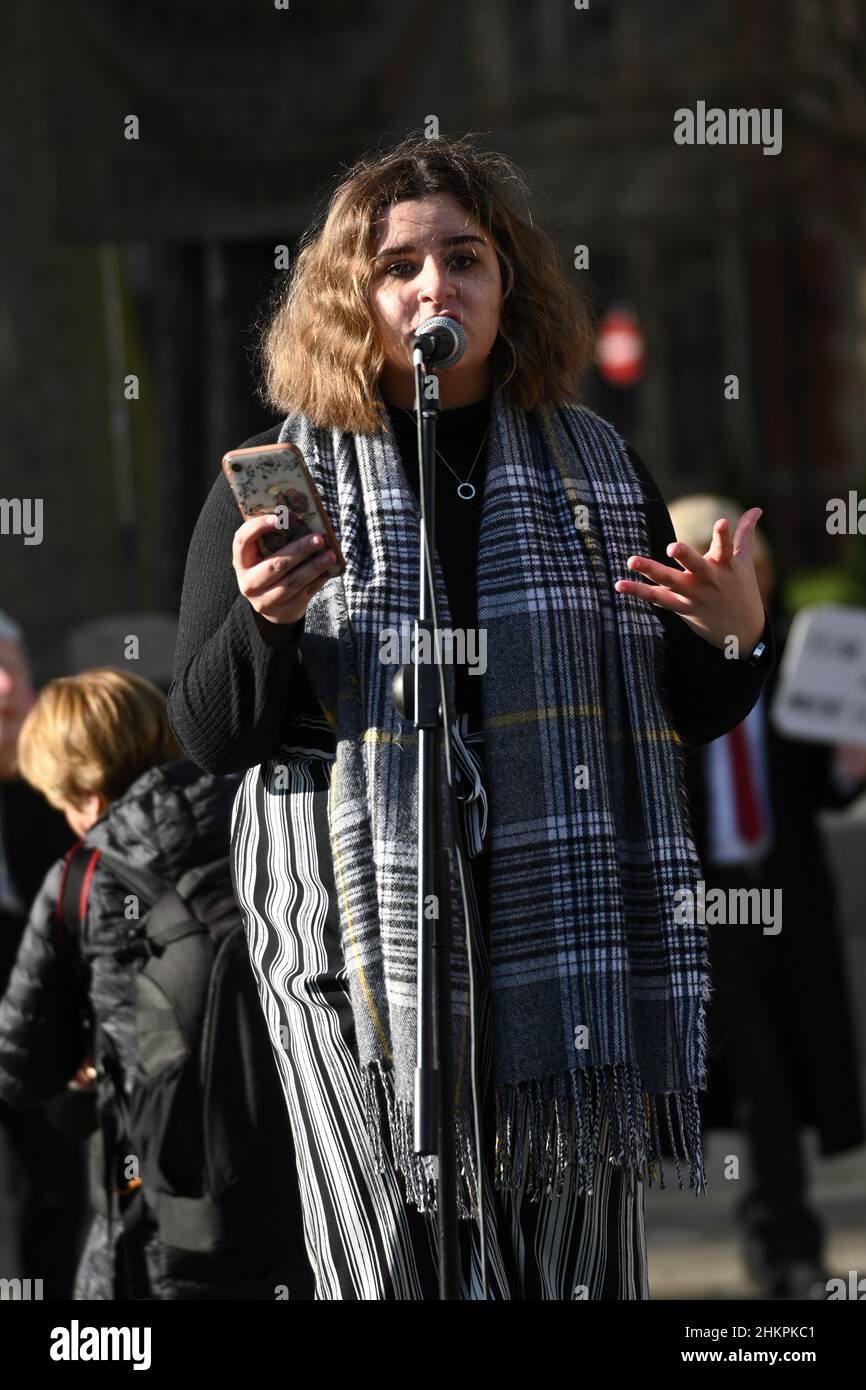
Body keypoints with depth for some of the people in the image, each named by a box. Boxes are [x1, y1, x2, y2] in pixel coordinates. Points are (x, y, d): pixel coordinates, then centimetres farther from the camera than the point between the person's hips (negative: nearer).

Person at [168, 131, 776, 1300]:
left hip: (569, 933, 2)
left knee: (579, 1262, 3)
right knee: (399, 1260, -4)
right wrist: (266, 623, -16)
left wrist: (736, 637, -4)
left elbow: (691, 717, 18)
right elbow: (210, 736, 3)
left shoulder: (596, 463, 13)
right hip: (362, 930, -2)